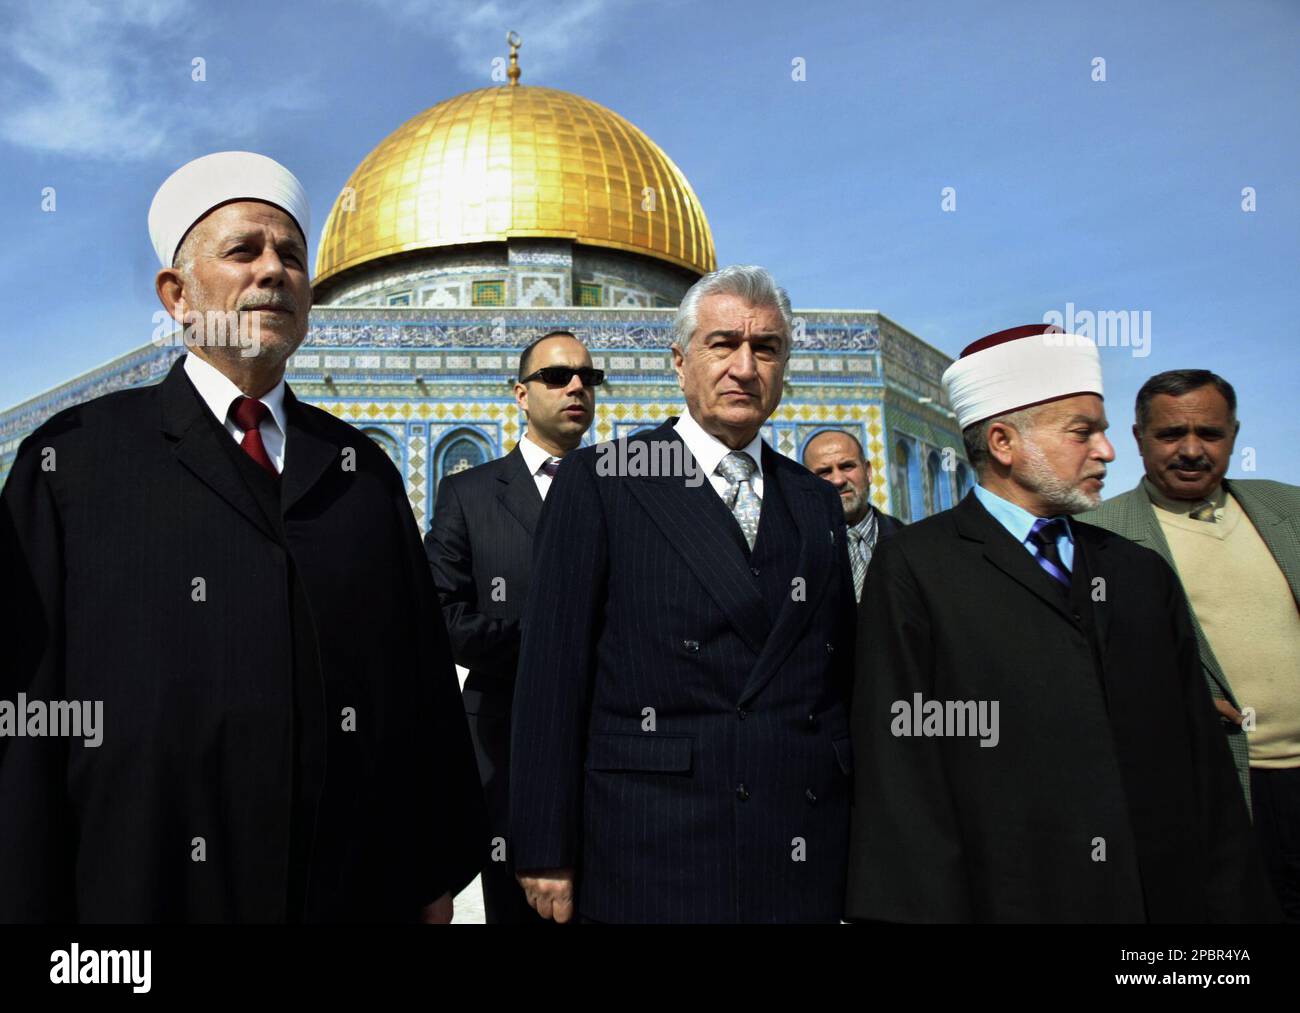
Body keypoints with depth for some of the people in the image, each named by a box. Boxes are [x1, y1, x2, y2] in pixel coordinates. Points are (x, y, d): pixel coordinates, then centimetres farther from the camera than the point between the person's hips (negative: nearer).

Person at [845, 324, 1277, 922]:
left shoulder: (1146, 576, 9)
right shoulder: (913, 571, -7)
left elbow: (1205, 770, 8)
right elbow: (900, 779, -11)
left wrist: (1234, 905, 4)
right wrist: (920, 910, -15)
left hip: (1169, 896, 5)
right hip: (1005, 897, -5)